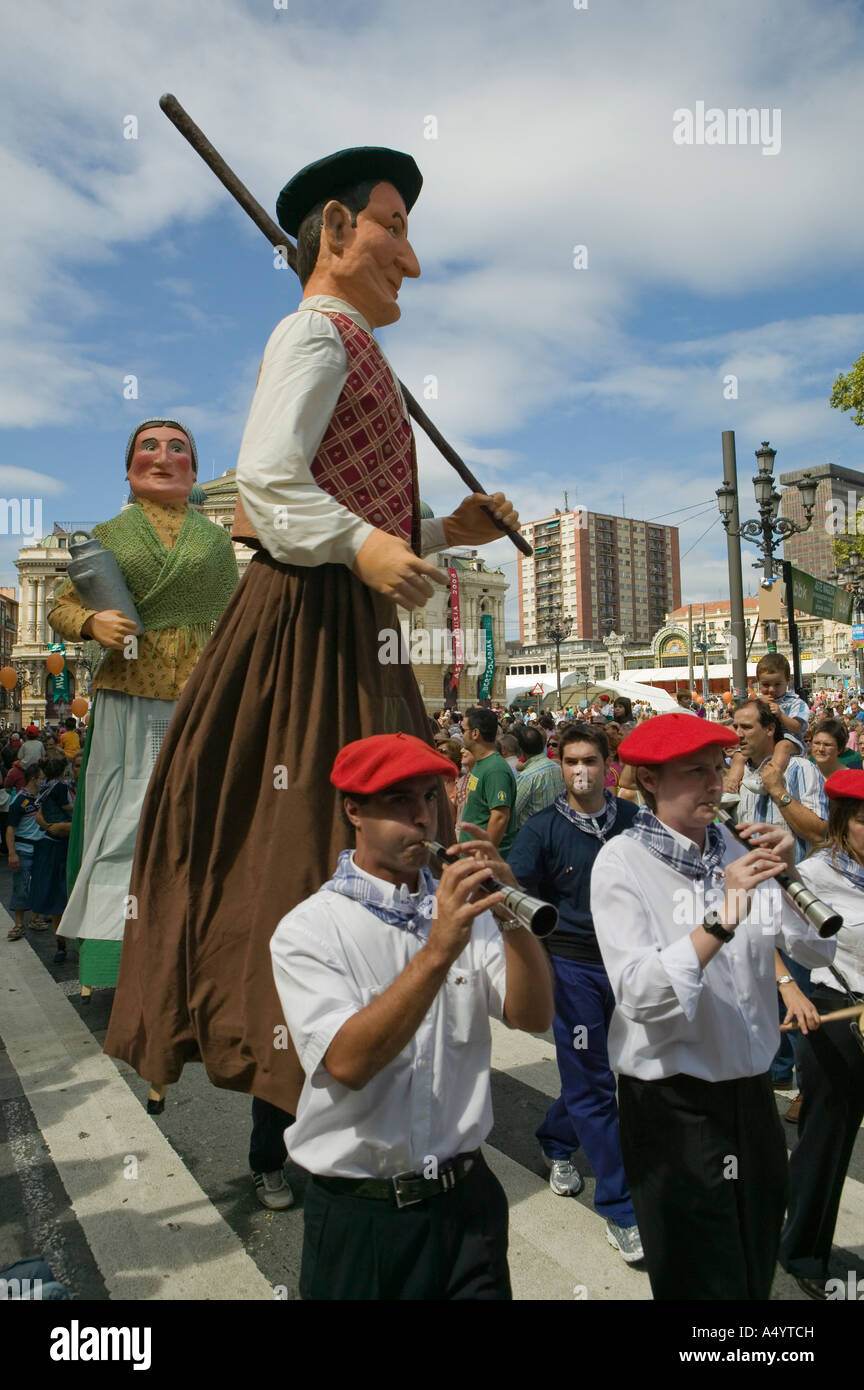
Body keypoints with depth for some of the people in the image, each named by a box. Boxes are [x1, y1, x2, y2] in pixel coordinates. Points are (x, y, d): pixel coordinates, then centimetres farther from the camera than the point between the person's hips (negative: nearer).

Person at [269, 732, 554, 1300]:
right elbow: (347, 1062, -25)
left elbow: (535, 1017, -9)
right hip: (359, 1214, -3)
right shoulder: (307, 929, -13)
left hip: (467, 1195, 3)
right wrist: (438, 950, -34)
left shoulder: (461, 907, -1)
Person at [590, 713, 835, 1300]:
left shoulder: (738, 849, -2)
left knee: (759, 1267, 25)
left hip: (751, 1088, 5)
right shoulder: (622, 862, -16)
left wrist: (789, 873, -17)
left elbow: (818, 952, -3)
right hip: (672, 1103, -5)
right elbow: (639, 996, -27)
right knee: (702, 1279, 13)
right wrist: (724, 916, -32)